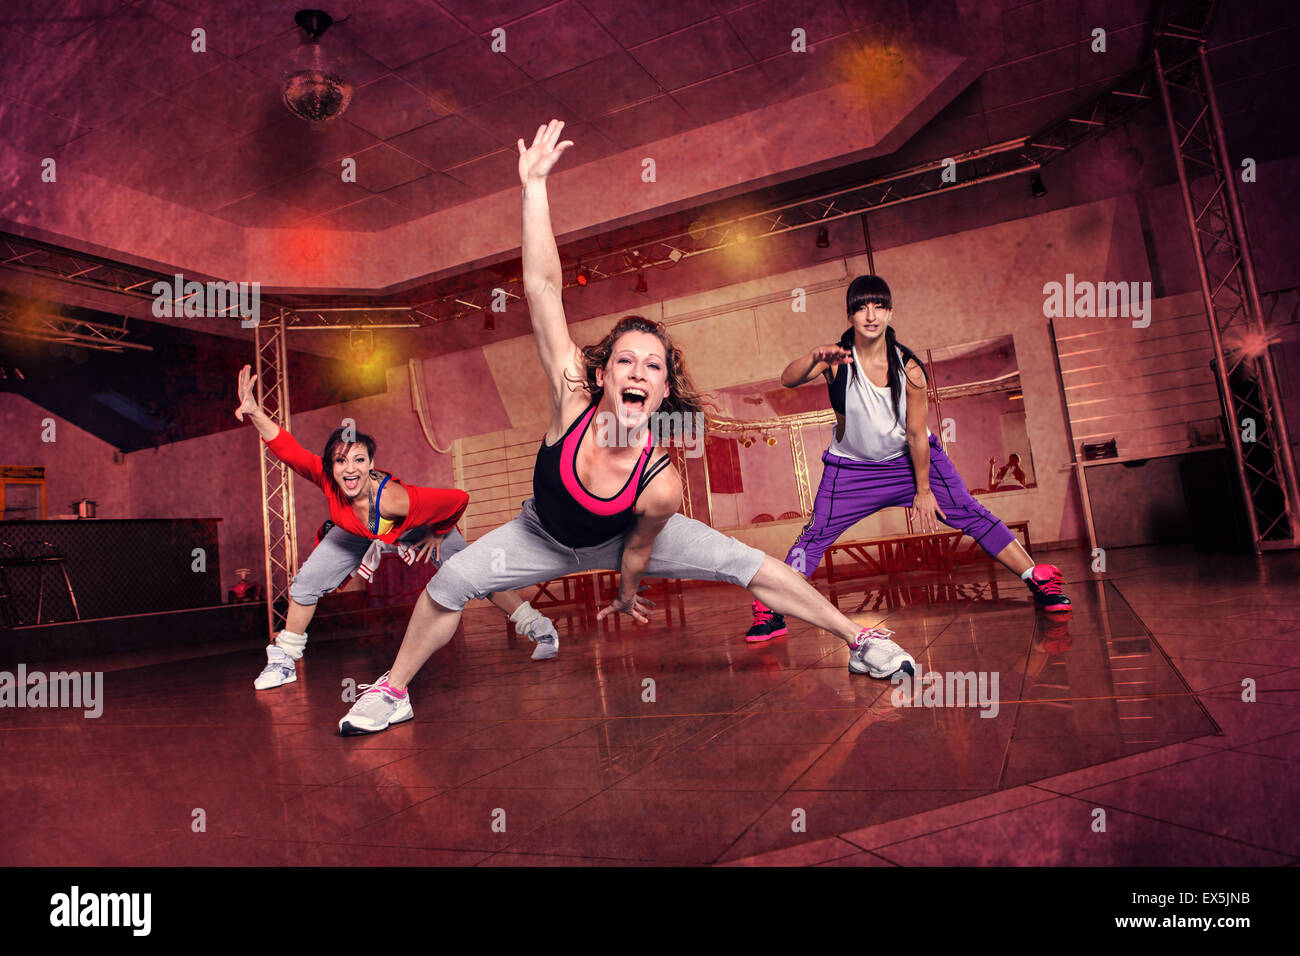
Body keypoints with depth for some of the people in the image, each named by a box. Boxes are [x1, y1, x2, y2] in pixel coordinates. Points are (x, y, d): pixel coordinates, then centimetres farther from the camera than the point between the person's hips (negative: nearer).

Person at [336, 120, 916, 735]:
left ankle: (860, 642, 9)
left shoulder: (662, 486, -36)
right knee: (451, 582, -13)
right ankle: (392, 691, 16)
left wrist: (626, 595, 1)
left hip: (617, 541, -1)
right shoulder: (573, 401, -36)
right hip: (544, 538, 2)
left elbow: (637, 552, -16)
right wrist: (534, 186, -46)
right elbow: (542, 286, -42)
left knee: (745, 564, -10)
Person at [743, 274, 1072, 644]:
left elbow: (917, 434, -13)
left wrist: (923, 489, -7)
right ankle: (770, 611, 3)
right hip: (852, 468, -1)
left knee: (972, 515, -1)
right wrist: (816, 357, -58)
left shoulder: (908, 367, -21)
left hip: (911, 458, 1)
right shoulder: (837, 357, -21)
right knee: (816, 535, -9)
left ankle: (1040, 580, 16)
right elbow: (788, 380, -38)